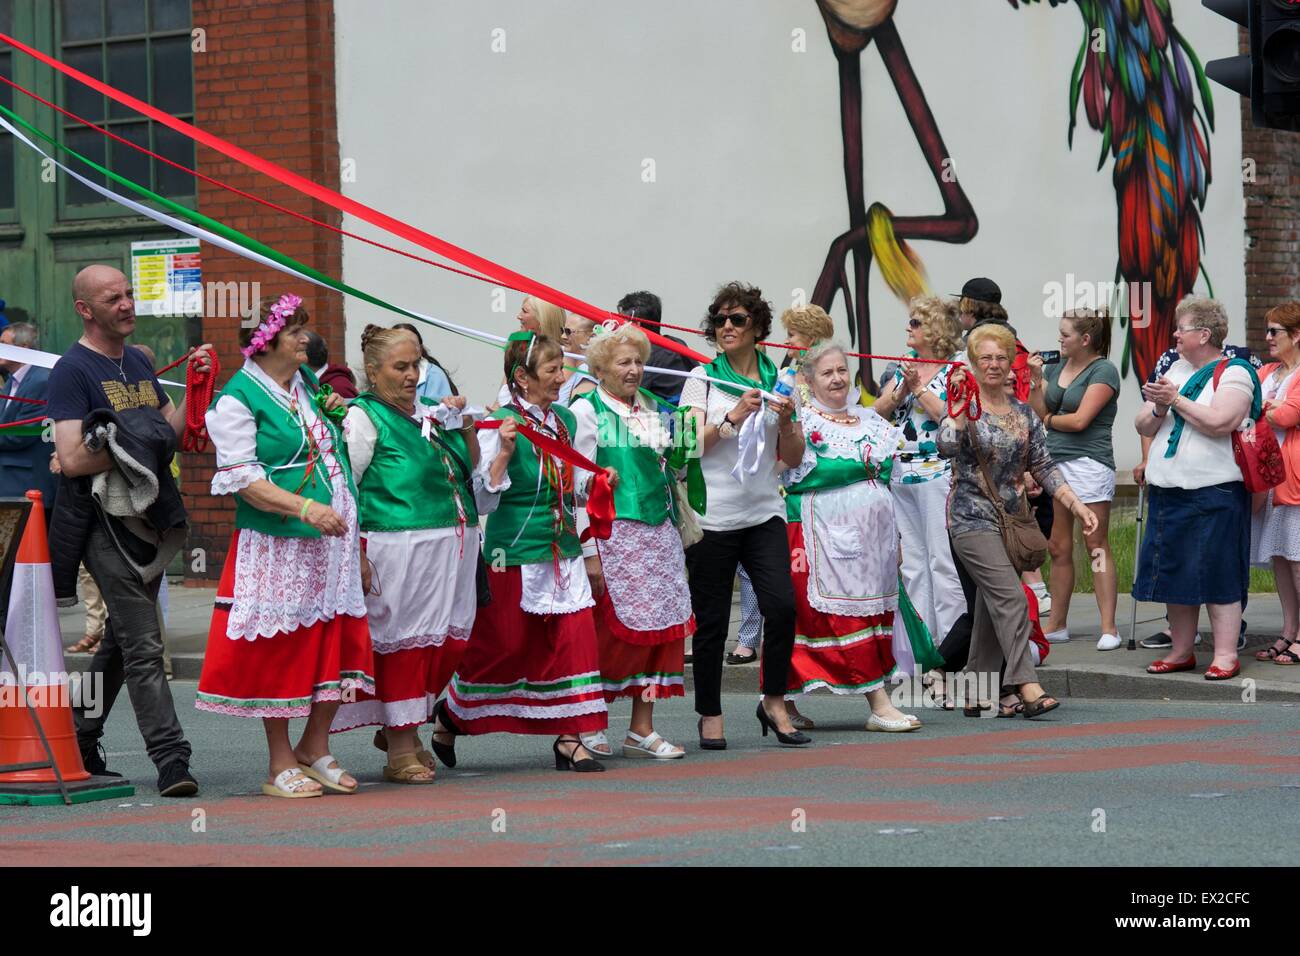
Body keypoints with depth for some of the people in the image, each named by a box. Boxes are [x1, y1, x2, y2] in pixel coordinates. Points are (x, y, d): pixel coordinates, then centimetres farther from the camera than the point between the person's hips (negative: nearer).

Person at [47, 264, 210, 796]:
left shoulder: (139, 363, 17)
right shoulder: (73, 370, -9)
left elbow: (172, 432, 16)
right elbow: (72, 459, -17)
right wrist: (136, 445, -17)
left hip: (152, 517, 8)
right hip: (108, 521, -8)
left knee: (122, 641, 16)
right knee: (143, 647, -11)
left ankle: (78, 743, 28)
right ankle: (171, 760, -14)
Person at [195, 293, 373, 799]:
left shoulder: (306, 383, 15)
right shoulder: (238, 399, -9)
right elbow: (241, 478, -16)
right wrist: (304, 507, -24)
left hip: (332, 542, 7)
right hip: (276, 546, -7)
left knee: (340, 645, 6)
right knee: (279, 651, 0)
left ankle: (315, 750, 20)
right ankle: (281, 765, 10)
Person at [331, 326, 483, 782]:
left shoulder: (426, 412, 16)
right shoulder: (365, 416, -4)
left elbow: (471, 467, 26)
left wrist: (465, 425, 8)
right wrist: (356, 555, -17)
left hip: (452, 544, 7)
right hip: (400, 548, -7)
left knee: (450, 641, 6)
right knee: (404, 641, -3)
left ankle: (400, 728, 24)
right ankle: (400, 750, 4)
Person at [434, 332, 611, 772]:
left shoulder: (565, 421, 9)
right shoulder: (501, 424, -12)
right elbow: (484, 500, -15)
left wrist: (595, 482, 3)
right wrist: (504, 453, -26)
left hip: (563, 552, 6)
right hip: (515, 554, -6)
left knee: (574, 640, -2)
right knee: (500, 645, 3)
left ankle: (569, 739, 4)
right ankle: (449, 717, 25)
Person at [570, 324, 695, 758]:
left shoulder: (649, 409, 16)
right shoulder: (586, 410, -4)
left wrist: (677, 534, 20)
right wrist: (589, 552, -14)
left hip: (658, 530, 7)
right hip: (614, 533, -7)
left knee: (662, 624, 2)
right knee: (611, 629, -7)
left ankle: (642, 729, 8)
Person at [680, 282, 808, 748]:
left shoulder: (778, 381, 10)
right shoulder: (702, 378, 3)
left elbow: (793, 459, 11)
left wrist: (787, 422, -8)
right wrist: (734, 417, -17)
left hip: (764, 512, 2)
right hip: (712, 514, -2)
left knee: (782, 605, -13)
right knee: (712, 621, 0)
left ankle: (774, 702, 4)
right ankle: (710, 717, 13)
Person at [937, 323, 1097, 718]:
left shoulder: (1023, 413, 11)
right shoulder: (964, 408, -5)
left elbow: (1044, 467, 12)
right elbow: (947, 446, -25)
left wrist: (1076, 504, 3)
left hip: (1012, 521, 6)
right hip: (973, 519, -6)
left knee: (992, 607, 8)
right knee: (1010, 598, -19)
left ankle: (977, 696, 13)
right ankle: (1026, 686, -24)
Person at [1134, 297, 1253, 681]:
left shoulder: (1233, 374, -5)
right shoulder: (1176, 369, 17)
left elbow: (1219, 422, -21)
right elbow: (1143, 426, 13)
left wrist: (1175, 399, -14)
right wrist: (1158, 409, -8)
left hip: (1214, 491, -7)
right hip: (1167, 491, 7)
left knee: (1217, 575, -7)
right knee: (1174, 574, 9)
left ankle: (1225, 655, -4)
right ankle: (1181, 651, 18)